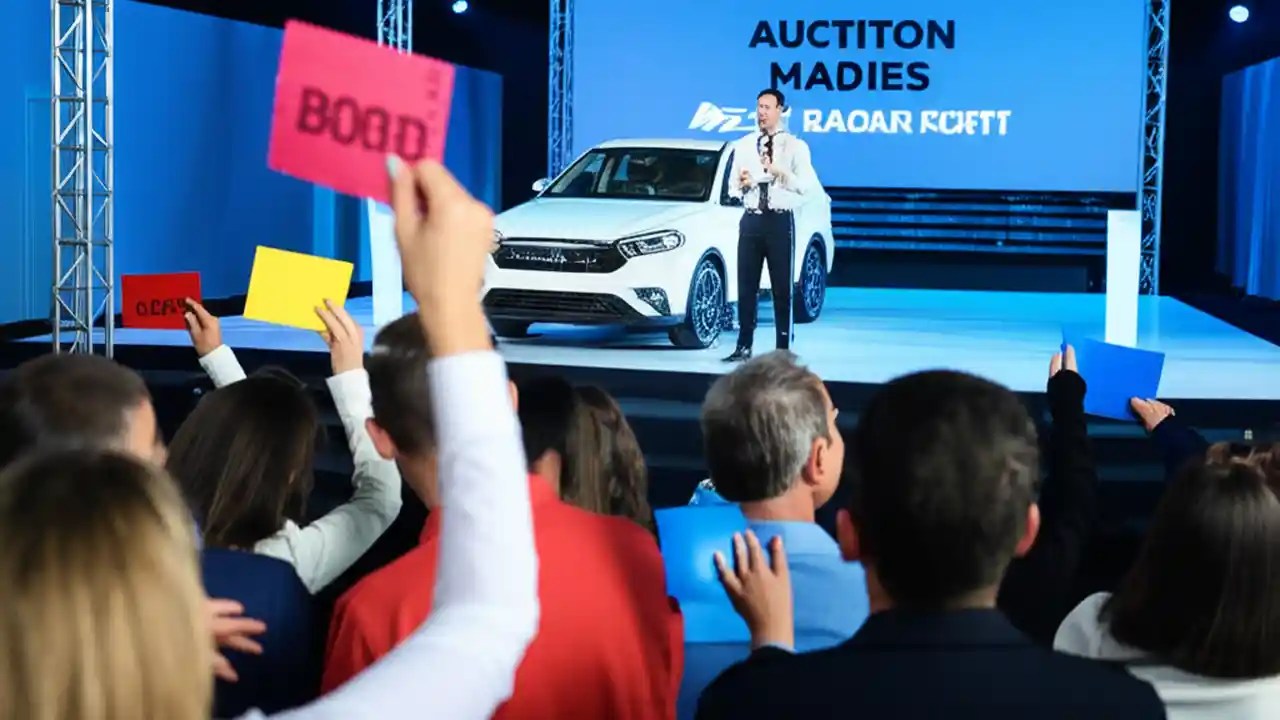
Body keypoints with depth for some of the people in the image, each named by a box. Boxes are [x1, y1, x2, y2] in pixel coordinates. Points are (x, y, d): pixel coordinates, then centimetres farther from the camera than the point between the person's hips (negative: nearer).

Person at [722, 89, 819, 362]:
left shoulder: (795, 146, 0)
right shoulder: (743, 145, 11)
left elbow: (808, 186, -10)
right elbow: (732, 189, 13)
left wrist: (779, 172, -20)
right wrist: (741, 184, -9)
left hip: (780, 221, -4)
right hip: (751, 220, 4)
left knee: (782, 288, 1)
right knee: (746, 286, 5)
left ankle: (783, 349, 7)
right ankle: (744, 347, 13)